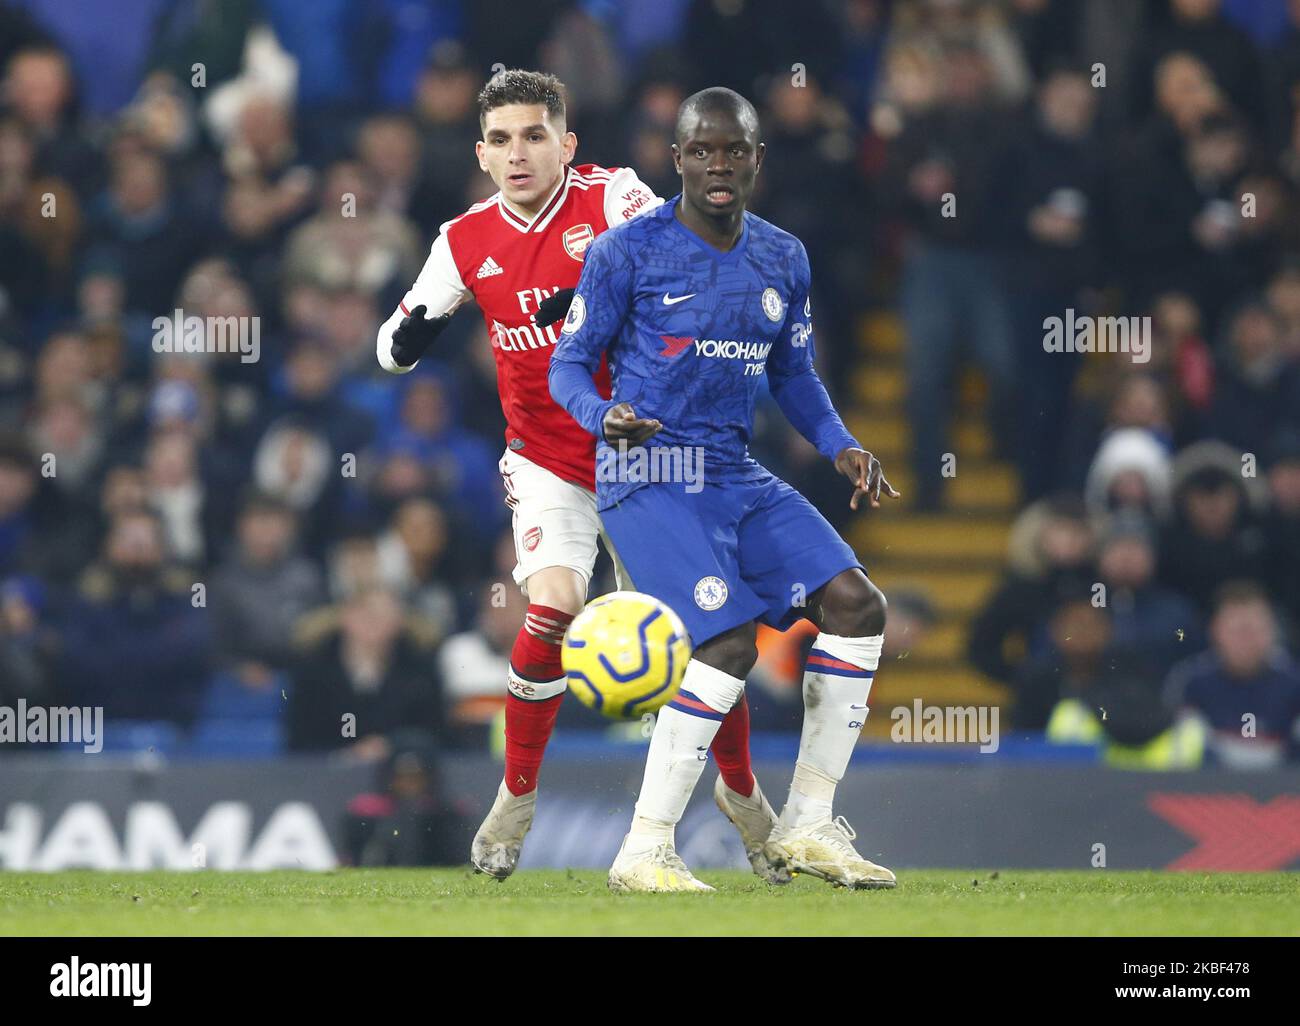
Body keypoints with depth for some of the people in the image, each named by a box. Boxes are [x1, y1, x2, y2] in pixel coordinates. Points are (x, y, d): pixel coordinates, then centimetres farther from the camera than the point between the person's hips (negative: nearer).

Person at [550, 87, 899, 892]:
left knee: (857, 605, -5)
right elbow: (568, 364, -3)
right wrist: (606, 417, -24)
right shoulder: (628, 252, -7)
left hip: (738, 476, 7)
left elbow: (794, 374, 21)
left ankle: (807, 827, 4)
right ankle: (645, 850, -15)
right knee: (729, 641, -23)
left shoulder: (784, 260, 10)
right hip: (650, 474, -7)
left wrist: (841, 447, 3)